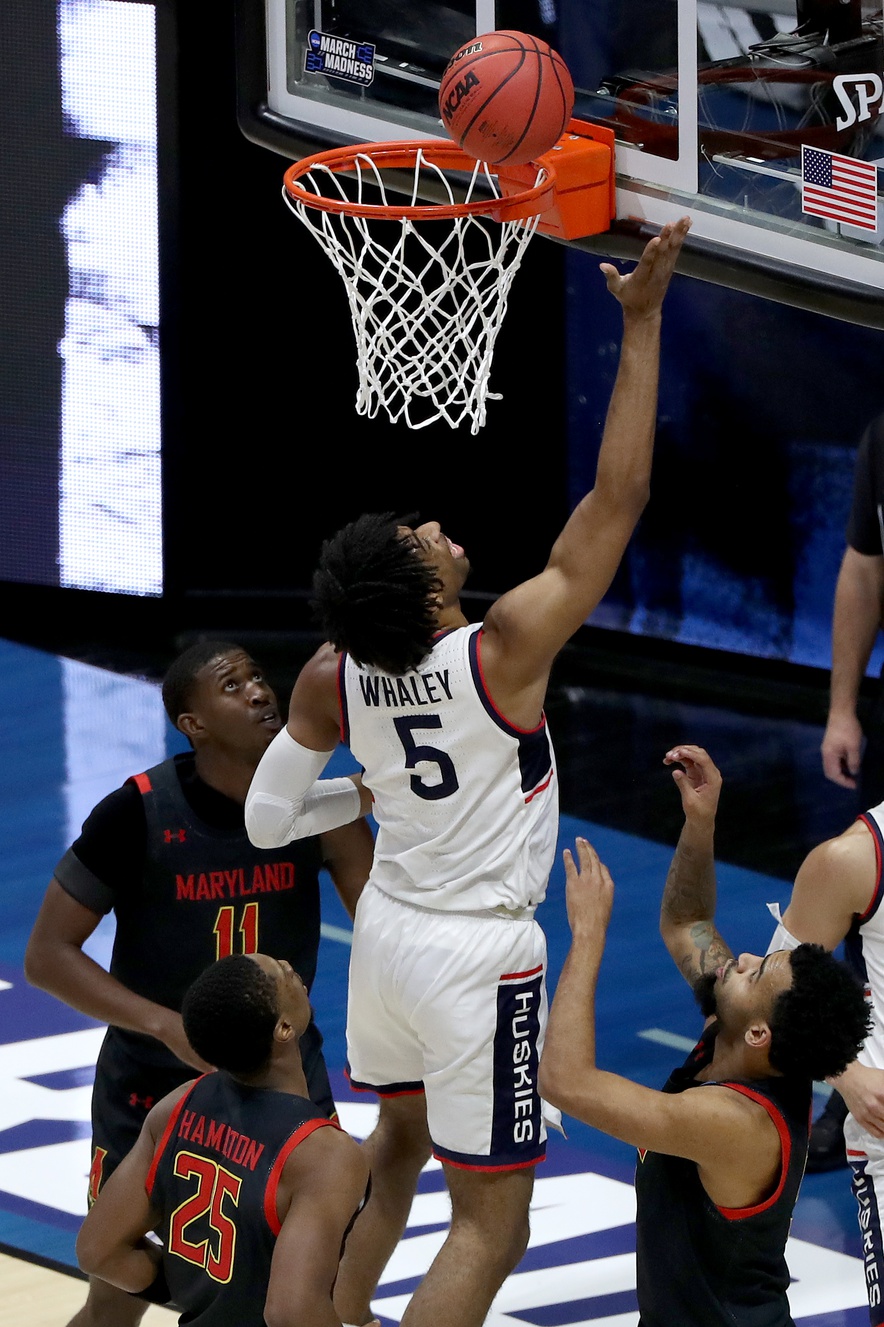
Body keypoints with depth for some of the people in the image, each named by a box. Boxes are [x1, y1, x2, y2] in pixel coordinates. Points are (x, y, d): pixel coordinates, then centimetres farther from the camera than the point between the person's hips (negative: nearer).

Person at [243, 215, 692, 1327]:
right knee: (490, 1226, -1)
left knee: (401, 1134, 32)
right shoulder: (505, 651, -24)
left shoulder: (330, 681, -8)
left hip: (388, 930, 7)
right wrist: (641, 326, -22)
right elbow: (618, 497, -24)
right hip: (478, 958, -7)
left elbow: (267, 820, -1)